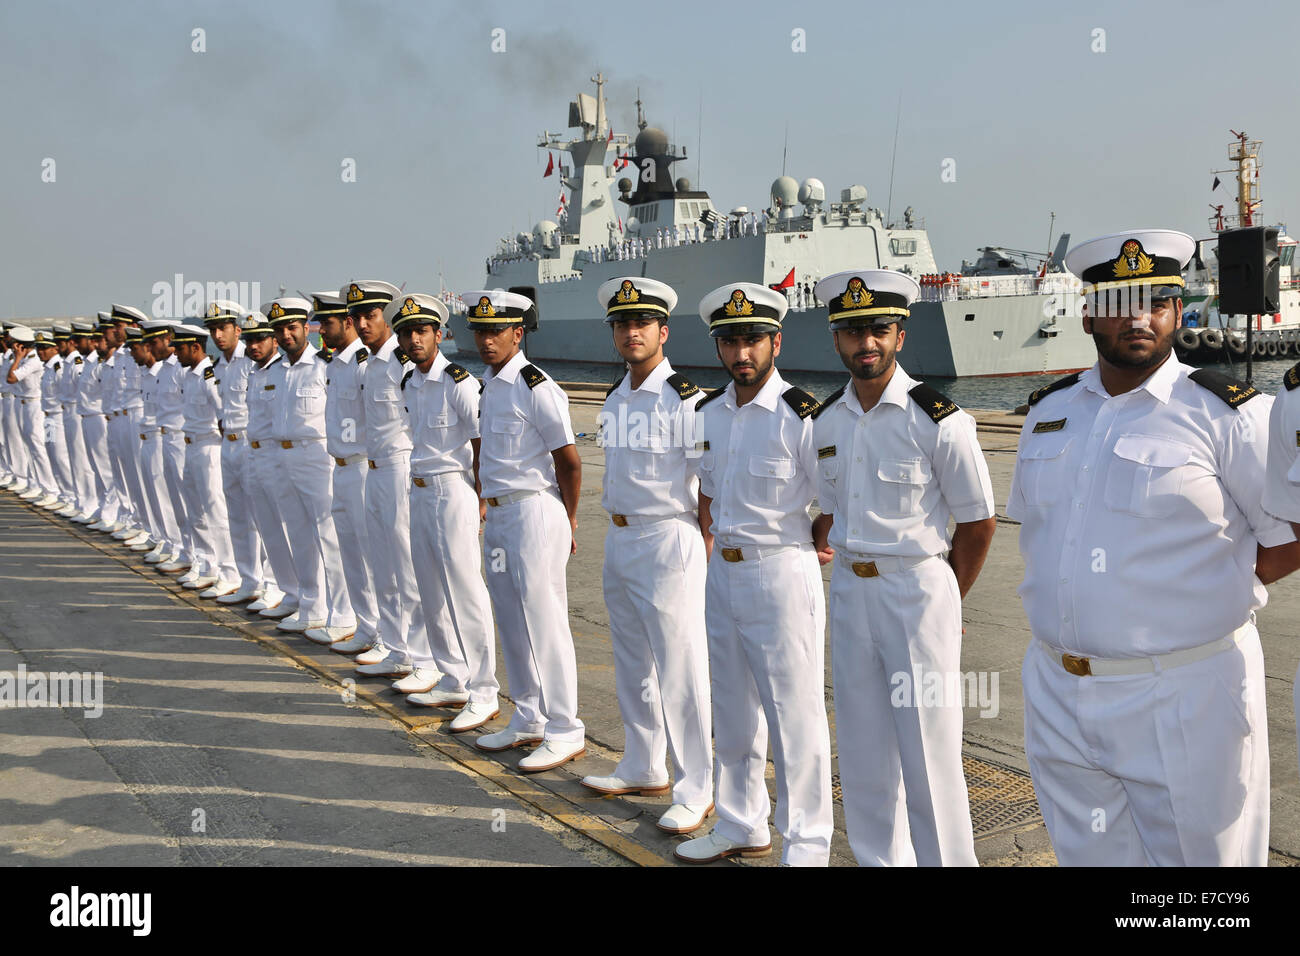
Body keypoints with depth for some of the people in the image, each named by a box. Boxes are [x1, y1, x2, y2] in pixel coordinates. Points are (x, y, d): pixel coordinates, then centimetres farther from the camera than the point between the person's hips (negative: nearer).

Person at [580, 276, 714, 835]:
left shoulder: (686, 399, -13)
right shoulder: (614, 399, 11)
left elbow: (707, 488, -12)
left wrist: (708, 558, -13)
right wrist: (616, 530, 18)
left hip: (668, 541, -8)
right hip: (619, 539, 8)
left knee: (680, 668, -2)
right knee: (632, 663, 17)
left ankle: (695, 790, 10)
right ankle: (644, 769, 32)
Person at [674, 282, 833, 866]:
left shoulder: (801, 417, -15)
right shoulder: (708, 414, 7)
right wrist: (708, 558, 14)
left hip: (782, 572, -7)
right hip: (722, 573, 7)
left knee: (794, 715, 2)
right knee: (732, 711, 17)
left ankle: (807, 846, 17)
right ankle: (741, 828, 34)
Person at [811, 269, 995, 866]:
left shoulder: (938, 419, -11)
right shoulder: (825, 421, 6)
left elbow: (978, 524, -4)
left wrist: (941, 601, 2)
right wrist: (817, 556, 3)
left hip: (918, 591, -5)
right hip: (849, 591, 6)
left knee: (929, 752, 0)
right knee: (862, 751, 14)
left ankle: (947, 861, 14)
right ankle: (877, 859, 29)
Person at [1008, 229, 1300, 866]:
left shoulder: (1228, 414, -8)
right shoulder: (1048, 413, 9)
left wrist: (1211, 591, -7)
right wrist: (1071, 602, 9)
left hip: (1182, 701, -5)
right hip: (1058, 697, 5)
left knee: (1195, 854, 7)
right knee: (1086, 855, 19)